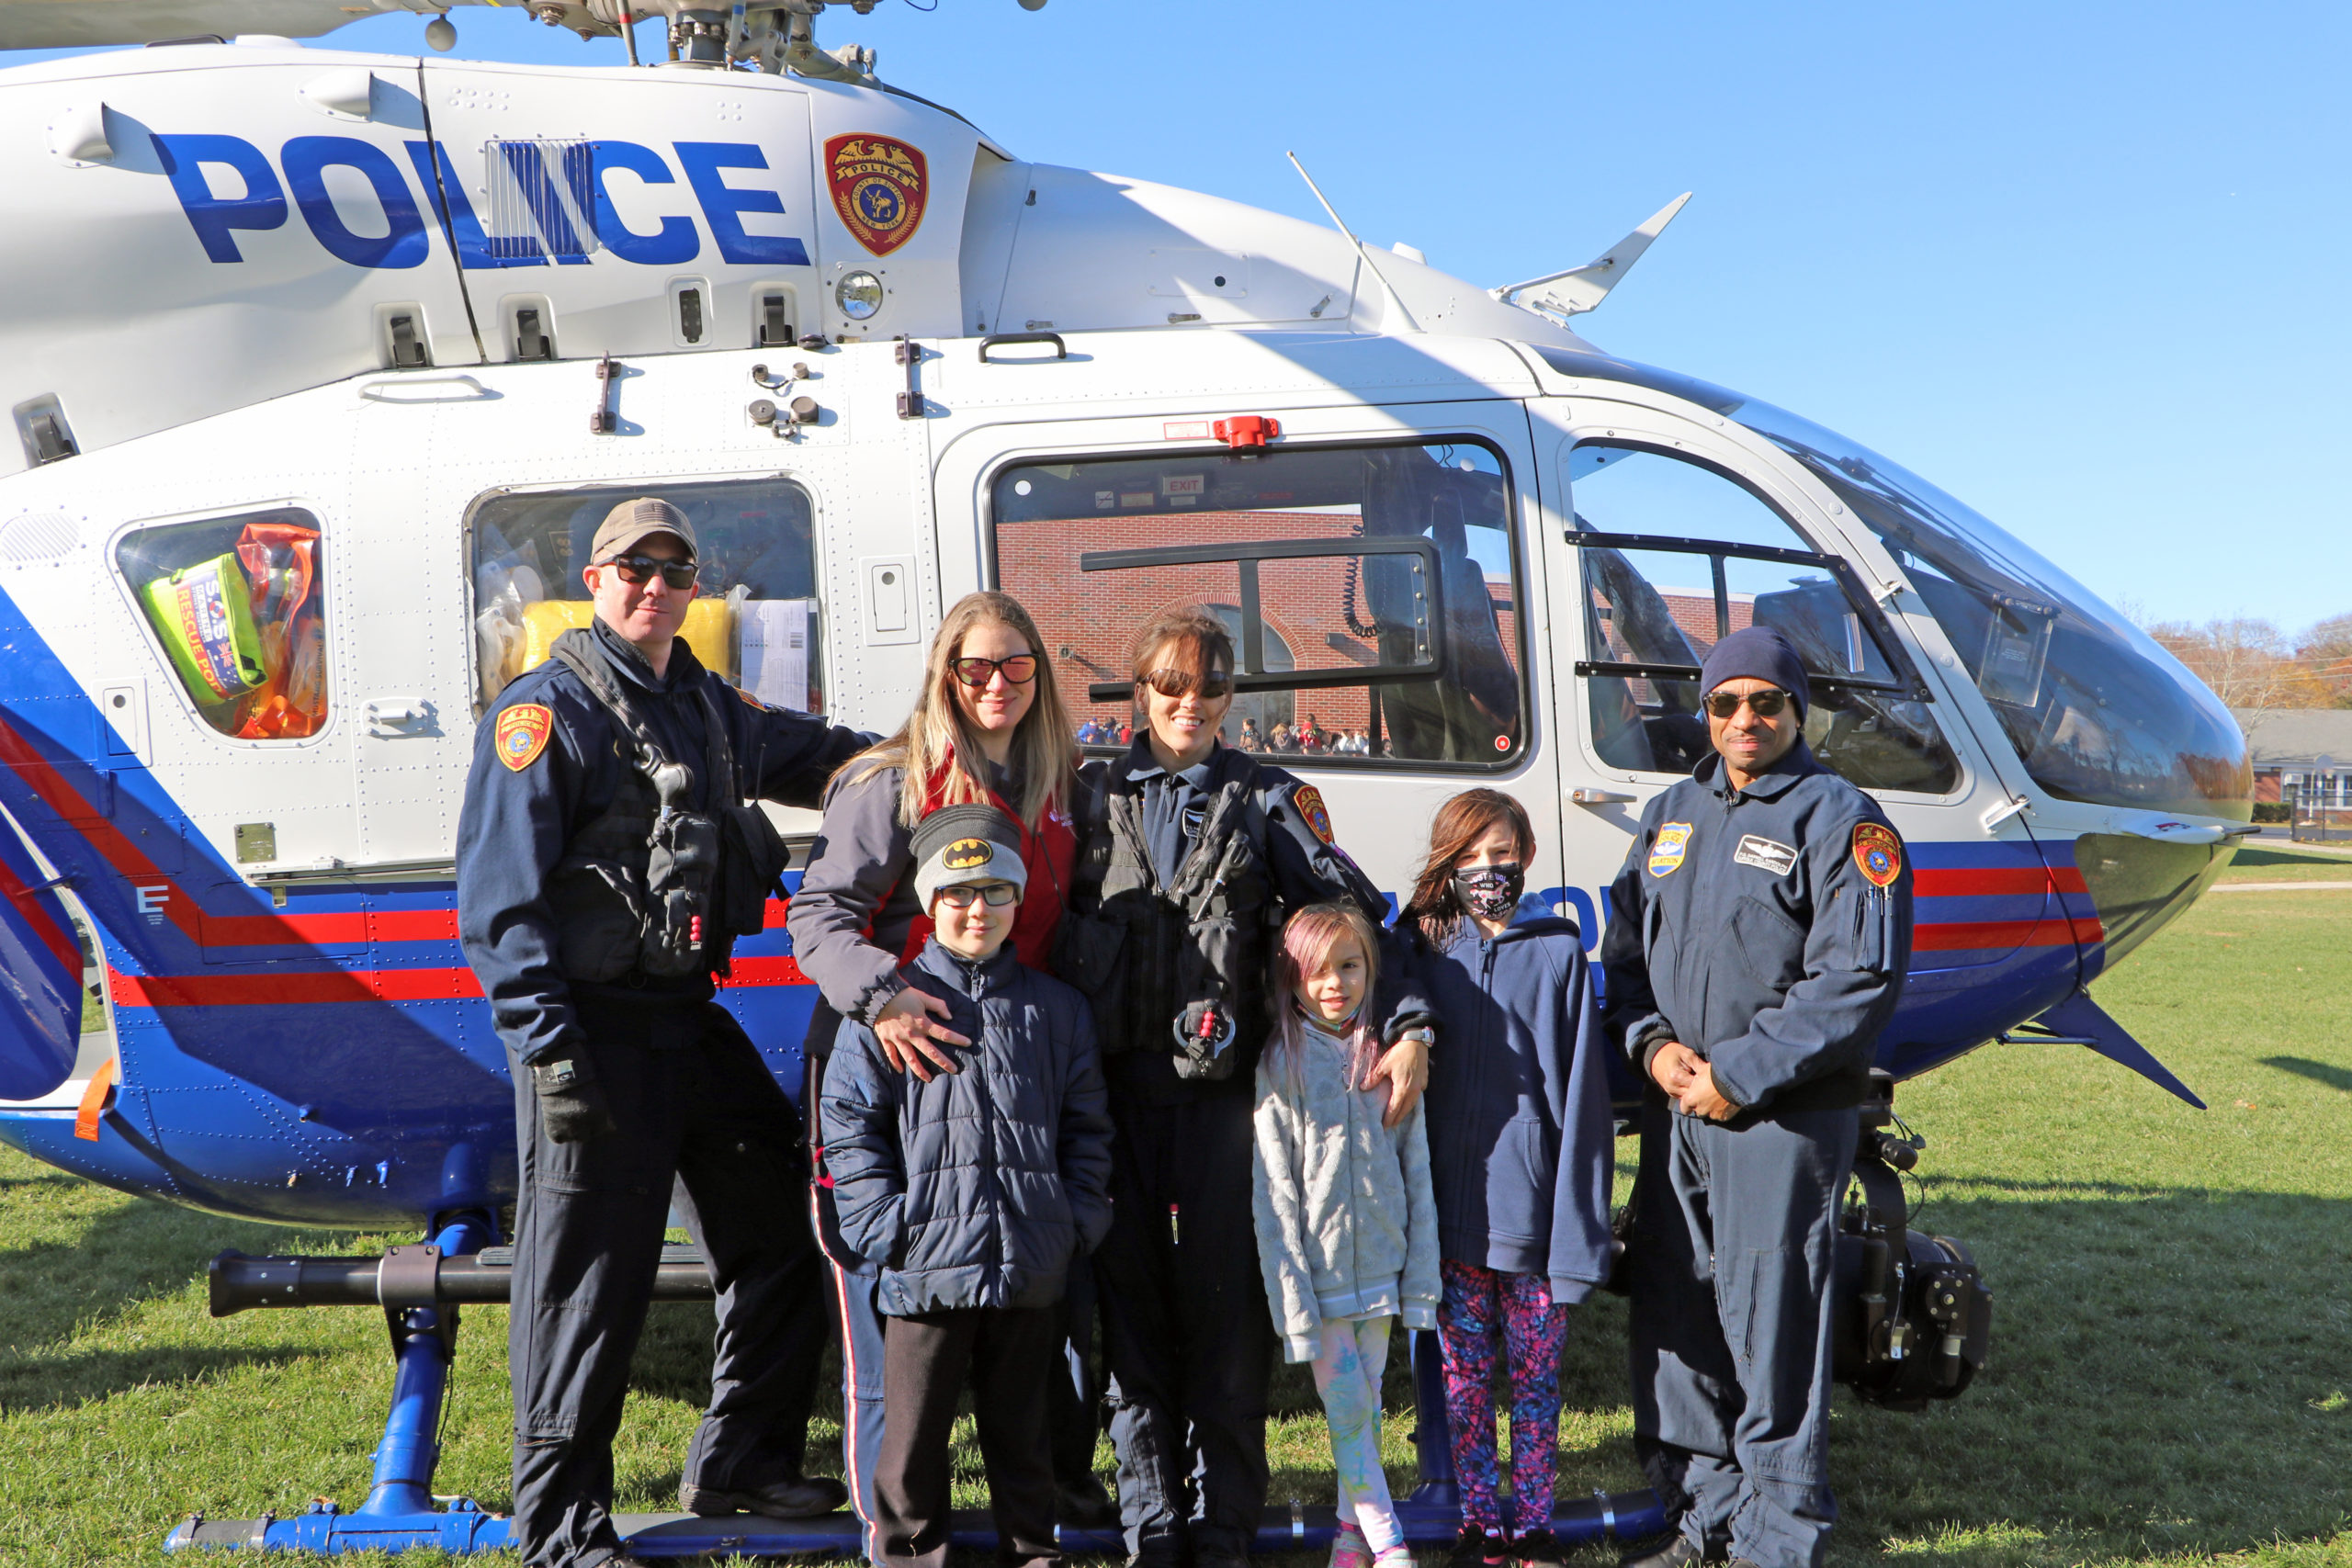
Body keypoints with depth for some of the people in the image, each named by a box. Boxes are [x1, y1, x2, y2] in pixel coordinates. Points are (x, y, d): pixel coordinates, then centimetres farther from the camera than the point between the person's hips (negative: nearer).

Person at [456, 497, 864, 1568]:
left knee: (781, 1231, 14)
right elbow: (499, 898, -14)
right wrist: (548, 1047, -21)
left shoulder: (709, 707, 14)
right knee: (586, 1287, -1)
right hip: (594, 1032, -8)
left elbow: (808, 754, 34)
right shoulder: (544, 711, -8)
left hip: (692, 1022, 8)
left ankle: (739, 1462, 31)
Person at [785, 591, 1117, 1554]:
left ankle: (1064, 1483, 29)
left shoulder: (1061, 788, 12)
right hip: (888, 1073, -5)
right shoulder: (893, 782, -7)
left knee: (1064, 1288, 9)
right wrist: (880, 998, -28)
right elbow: (819, 915, -12)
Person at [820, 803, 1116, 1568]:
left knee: (1020, 1427, 15)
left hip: (1030, 1271, 2)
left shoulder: (1056, 1008, 9)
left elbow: (1086, 1128, 13)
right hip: (926, 1267, -2)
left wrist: (1078, 1223, 3)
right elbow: (848, 1124, -1)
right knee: (914, 1429, 7)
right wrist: (888, 1227, -9)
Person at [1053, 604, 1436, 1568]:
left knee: (1225, 1307, 1)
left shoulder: (1269, 800, 9)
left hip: (1222, 1090, -1)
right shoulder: (1094, 795, 13)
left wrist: (1409, 1026, -7)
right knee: (1130, 1302, 5)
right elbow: (1049, 926, 13)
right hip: (1115, 1090, 1)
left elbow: (1348, 919, 5)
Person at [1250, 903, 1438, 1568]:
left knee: (1368, 1404, 10)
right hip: (1317, 1273, -3)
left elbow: (1416, 1174, 6)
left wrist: (1421, 1280, 2)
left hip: (1380, 1267, 3)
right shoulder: (1280, 1064, -6)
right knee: (1345, 1408, -1)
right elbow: (1272, 1194, -8)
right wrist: (1292, 1298, -13)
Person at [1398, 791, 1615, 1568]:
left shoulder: (1558, 949, 1)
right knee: (1464, 1378, 9)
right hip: (1452, 1206, 1)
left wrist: (1578, 1221, -6)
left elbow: (1581, 1088, -2)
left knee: (1535, 1376, 9)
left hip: (1533, 1203, -1)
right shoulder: (1423, 950, 4)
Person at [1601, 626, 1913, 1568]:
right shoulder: (1671, 815, 15)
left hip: (1783, 1123, -6)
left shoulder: (1838, 818, -5)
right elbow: (1624, 948, 16)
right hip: (1674, 1117, 6)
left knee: (1772, 1332, -2)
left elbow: (1860, 977, -13)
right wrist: (1652, 1043, -3)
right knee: (1673, 1323, 12)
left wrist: (1739, 1074, -15)